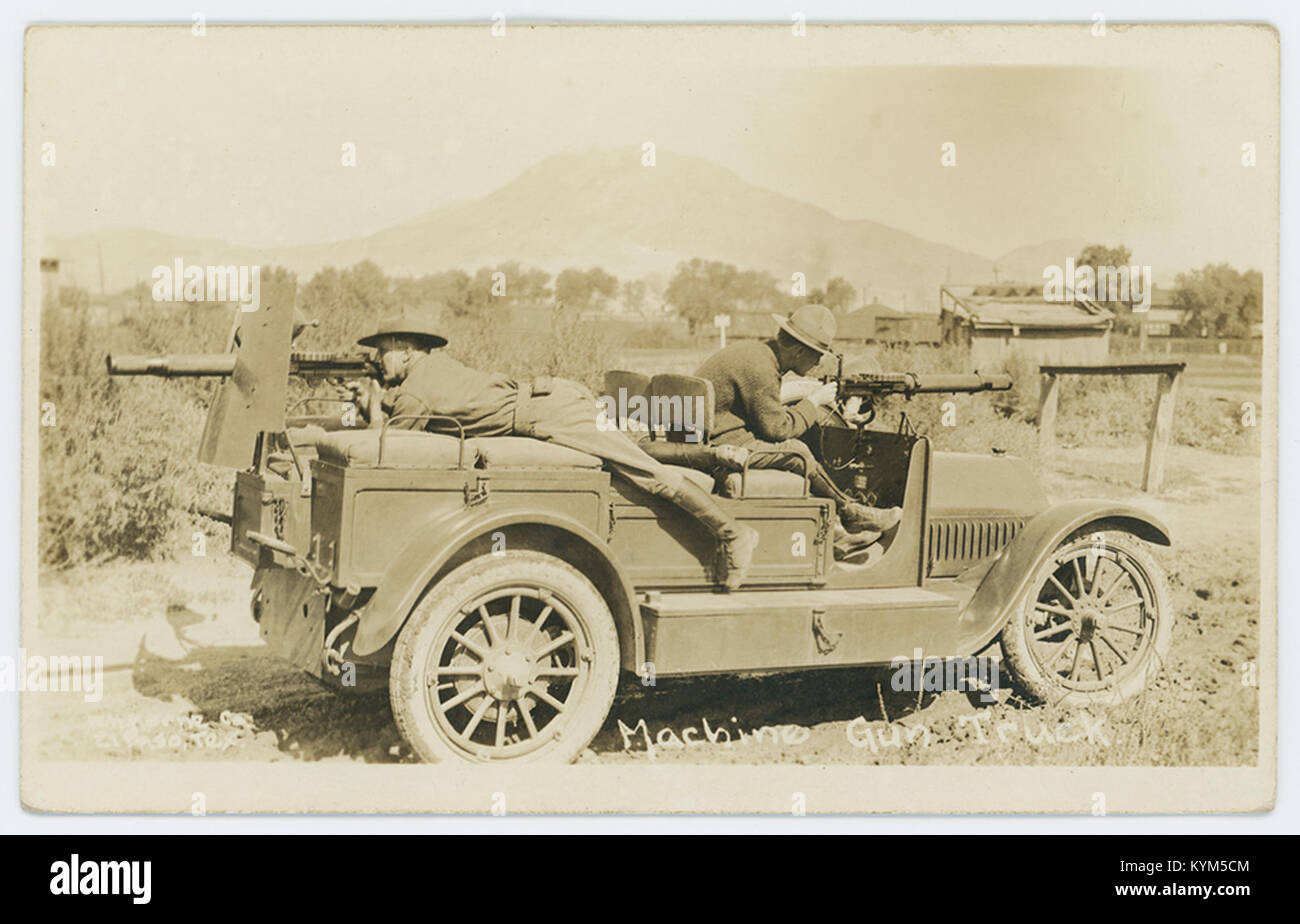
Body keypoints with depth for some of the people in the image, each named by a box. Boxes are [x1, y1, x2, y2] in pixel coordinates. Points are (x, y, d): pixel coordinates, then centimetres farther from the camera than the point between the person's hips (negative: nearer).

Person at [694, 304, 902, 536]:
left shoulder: (755, 351, 10)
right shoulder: (760, 368, -21)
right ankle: (850, 514, 4)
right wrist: (813, 401, -6)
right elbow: (777, 428, -17)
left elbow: (768, 413, 15)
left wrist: (806, 398, 5)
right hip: (718, 444, -10)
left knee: (796, 449, 8)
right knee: (797, 453, -11)